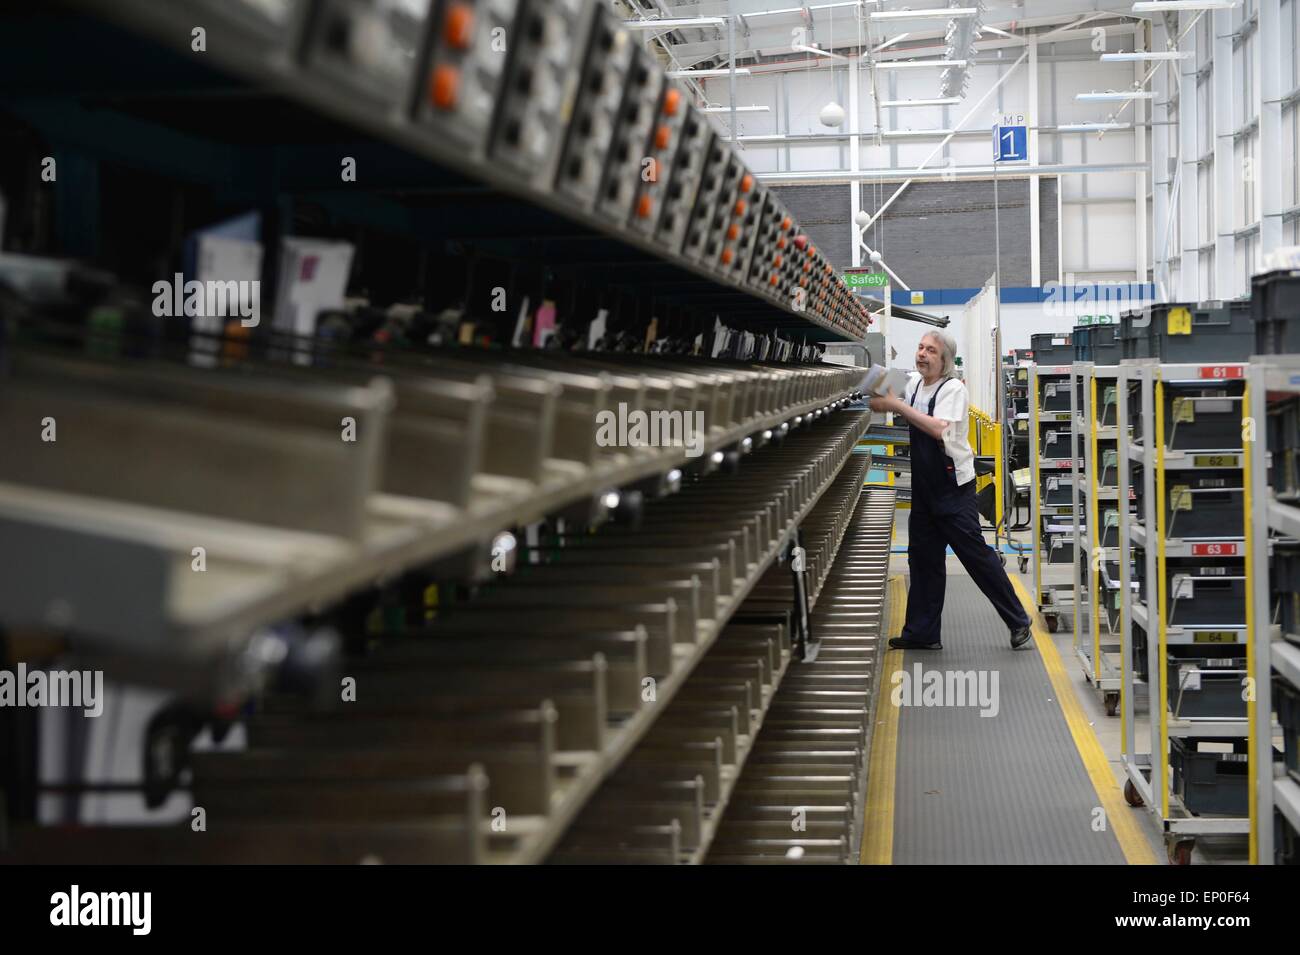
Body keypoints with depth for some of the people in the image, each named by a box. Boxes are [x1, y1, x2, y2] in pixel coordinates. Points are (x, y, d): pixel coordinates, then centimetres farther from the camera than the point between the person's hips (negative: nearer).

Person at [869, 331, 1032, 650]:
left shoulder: (953, 389, -14)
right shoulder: (914, 383, 7)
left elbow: (940, 429, -29)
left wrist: (898, 405, -27)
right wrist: (881, 402, 1)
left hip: (953, 488, -7)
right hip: (924, 488, 7)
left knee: (976, 553, -4)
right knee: (922, 558, 9)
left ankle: (1018, 621, 7)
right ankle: (922, 633, 15)